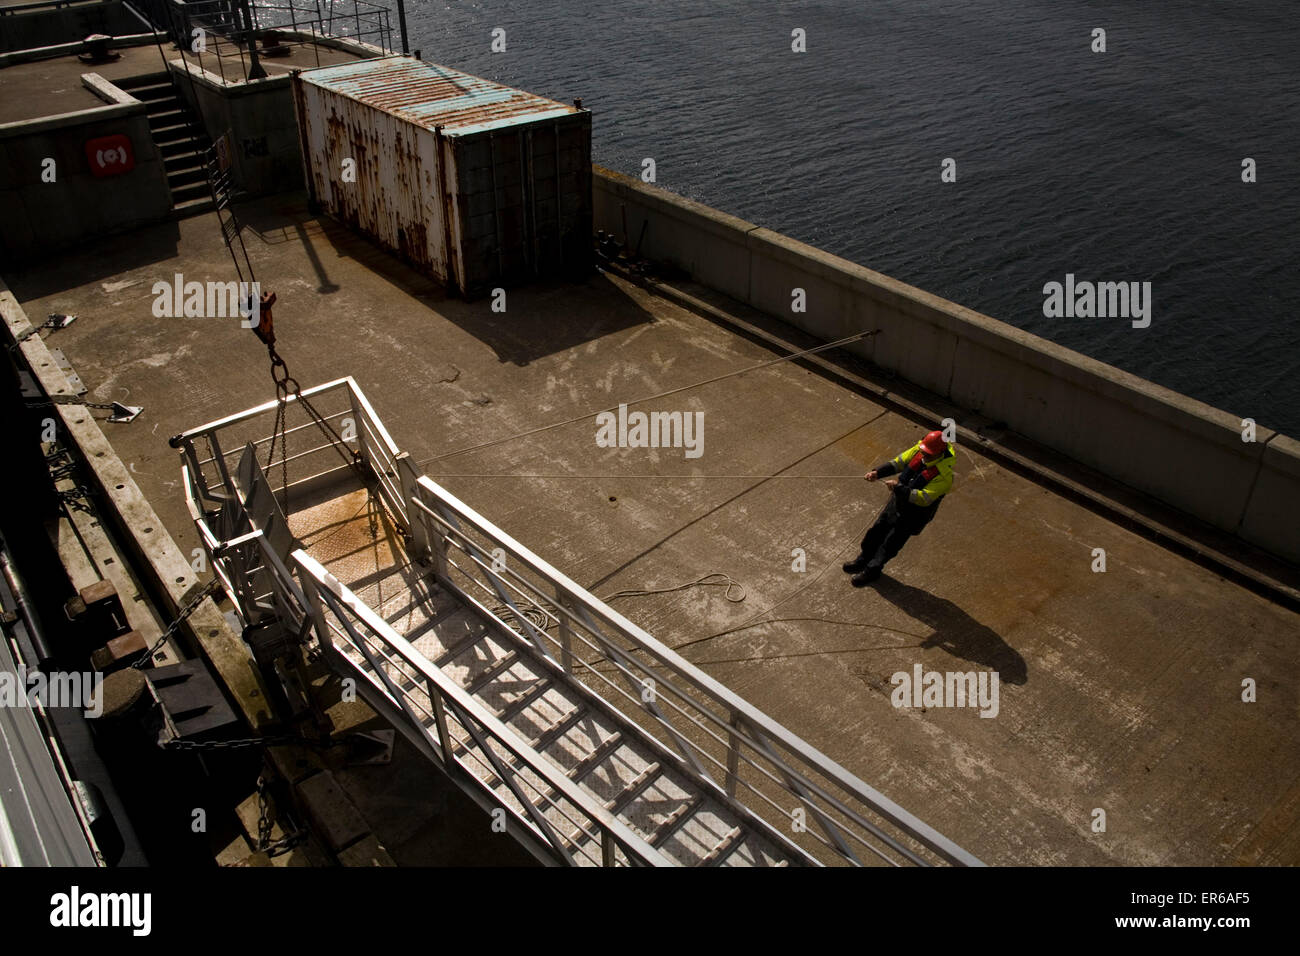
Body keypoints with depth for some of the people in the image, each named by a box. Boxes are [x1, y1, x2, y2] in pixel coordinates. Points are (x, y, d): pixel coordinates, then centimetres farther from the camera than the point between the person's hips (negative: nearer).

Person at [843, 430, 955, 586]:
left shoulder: (944, 475, -33)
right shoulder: (918, 450, -15)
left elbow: (924, 498, -34)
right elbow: (898, 463, -5)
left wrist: (898, 487, -38)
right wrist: (878, 472, -20)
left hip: (914, 513, -6)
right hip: (898, 500, 6)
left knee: (891, 543, 9)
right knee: (878, 530, 20)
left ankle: (872, 570, 32)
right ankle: (863, 560, 44)